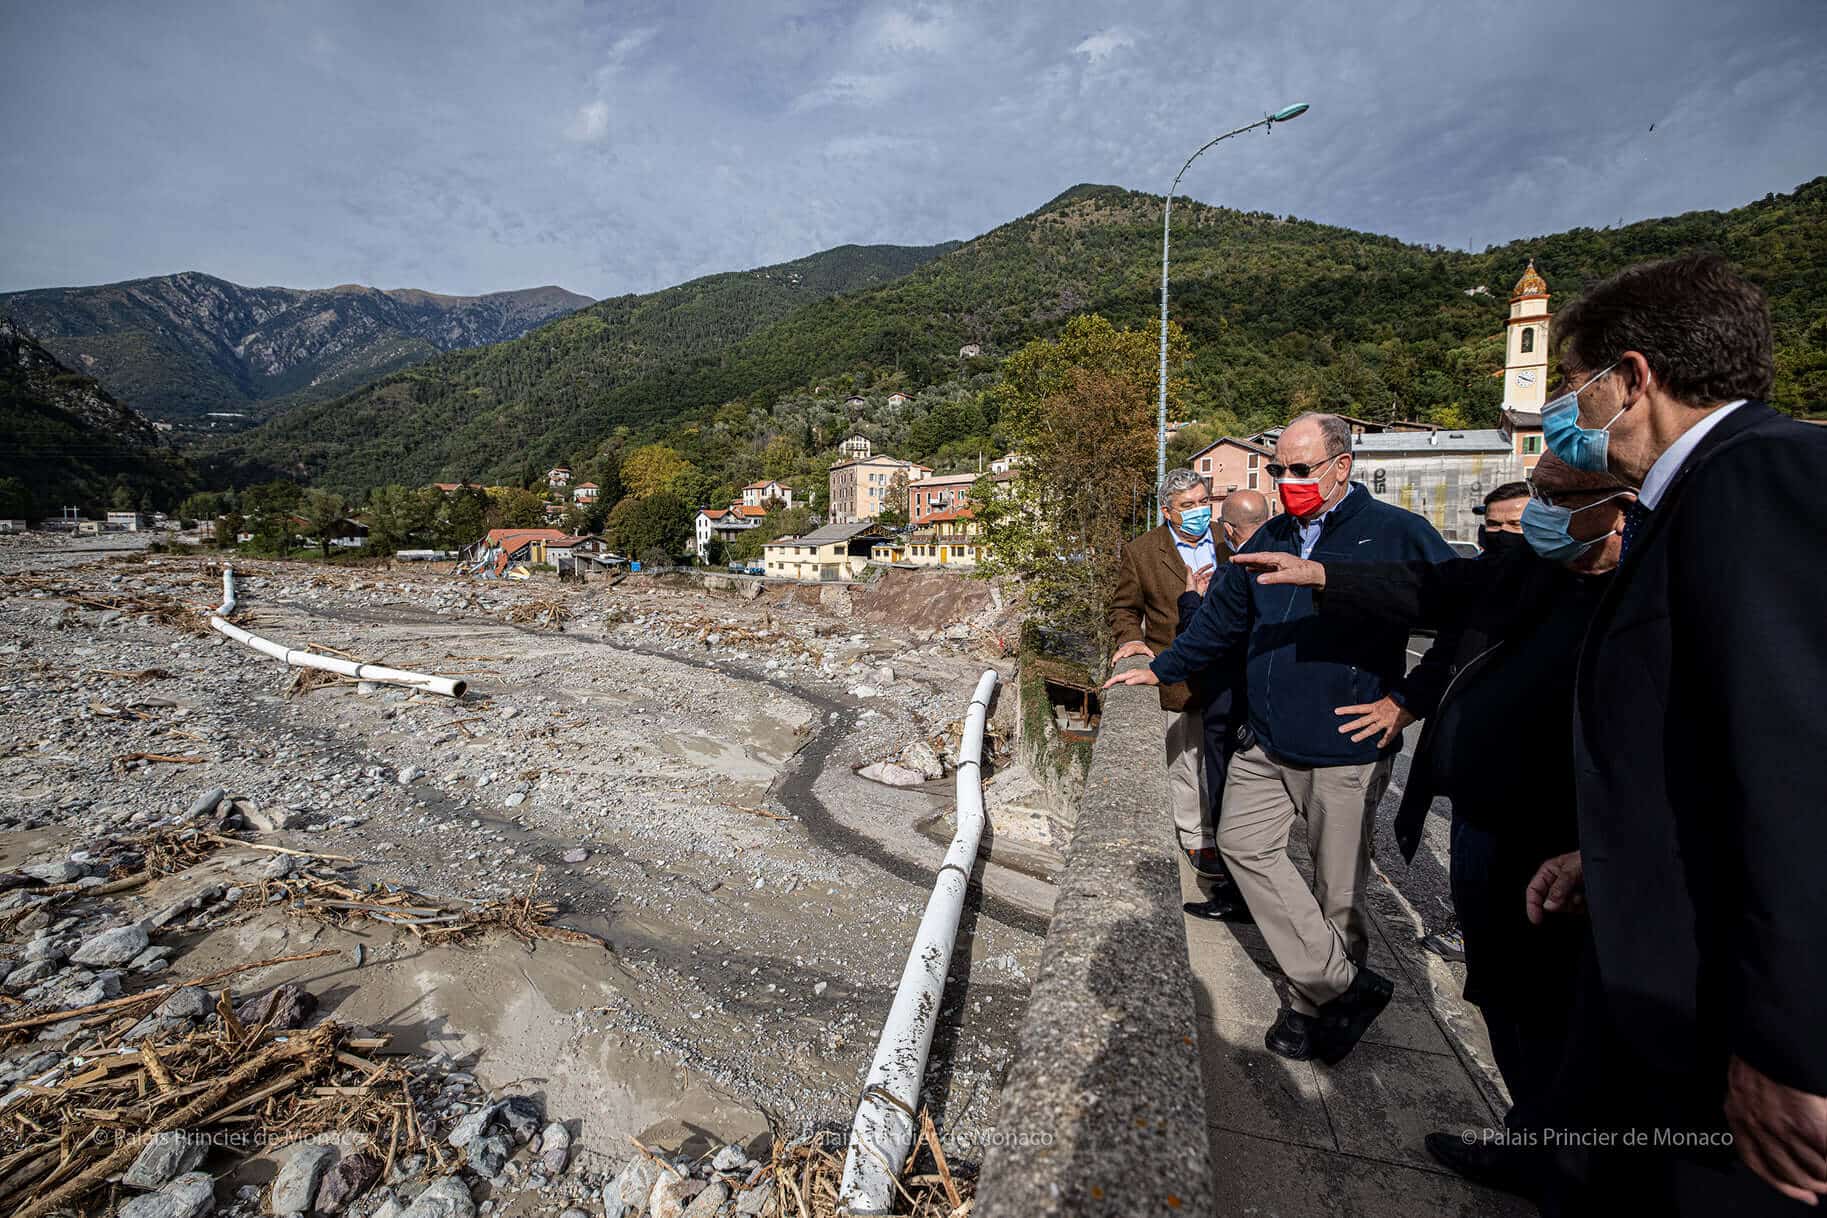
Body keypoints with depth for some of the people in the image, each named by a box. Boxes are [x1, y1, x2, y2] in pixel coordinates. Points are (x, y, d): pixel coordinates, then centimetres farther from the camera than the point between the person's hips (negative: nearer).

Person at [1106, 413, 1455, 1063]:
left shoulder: (1397, 533, -7)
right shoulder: (1268, 539, 10)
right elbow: (1220, 621, 18)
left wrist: (1408, 701, -8)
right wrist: (1158, 669, 18)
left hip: (1348, 749, -5)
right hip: (1268, 746, 6)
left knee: (1339, 887, 7)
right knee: (1243, 841, 1)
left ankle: (1313, 1002, 28)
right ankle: (1343, 985, 13)